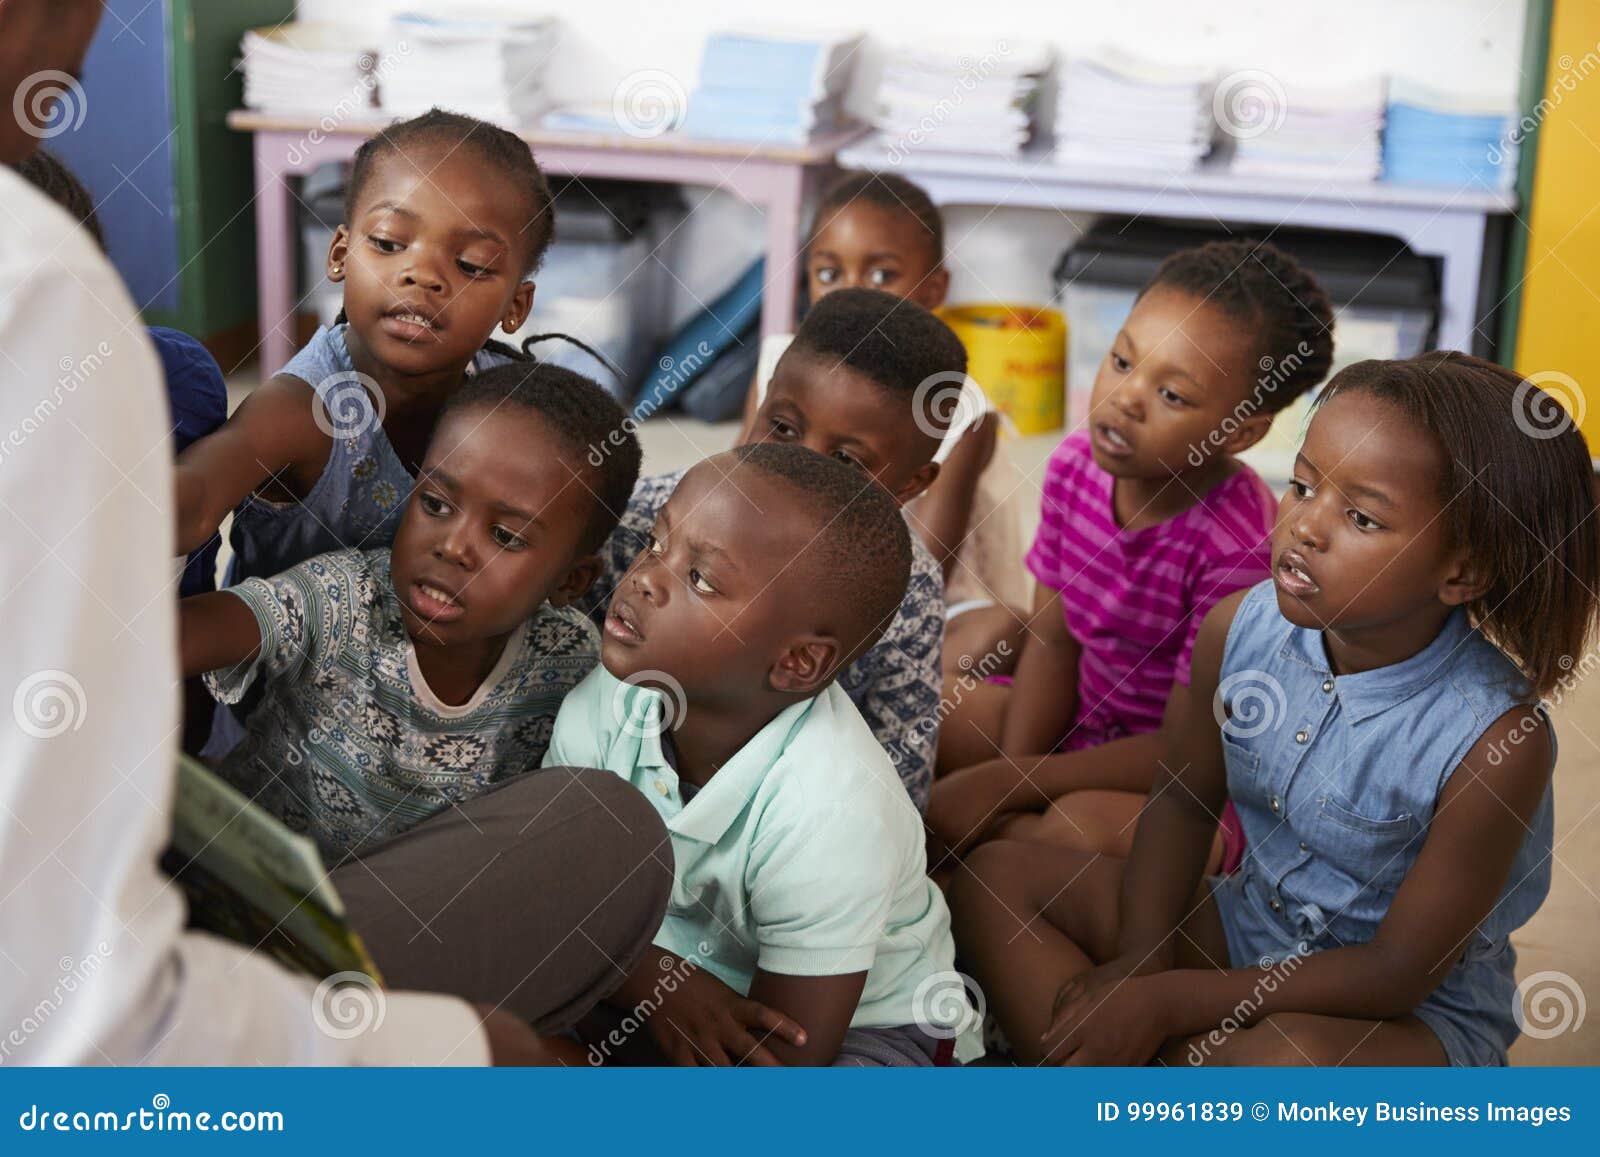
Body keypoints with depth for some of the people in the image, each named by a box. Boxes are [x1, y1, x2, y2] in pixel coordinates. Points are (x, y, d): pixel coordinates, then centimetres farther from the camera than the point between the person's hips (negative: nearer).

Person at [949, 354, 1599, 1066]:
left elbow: (1398, 973, -22)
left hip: (1417, 1013, -6)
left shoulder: (1497, 741, -29)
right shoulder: (1241, 627, -12)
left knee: (1285, 1059, -41)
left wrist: (1164, 1002, -23)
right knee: (997, 877, -5)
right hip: (1251, 925, 6)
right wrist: (1137, 960, -11)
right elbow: (1185, 799, 5)